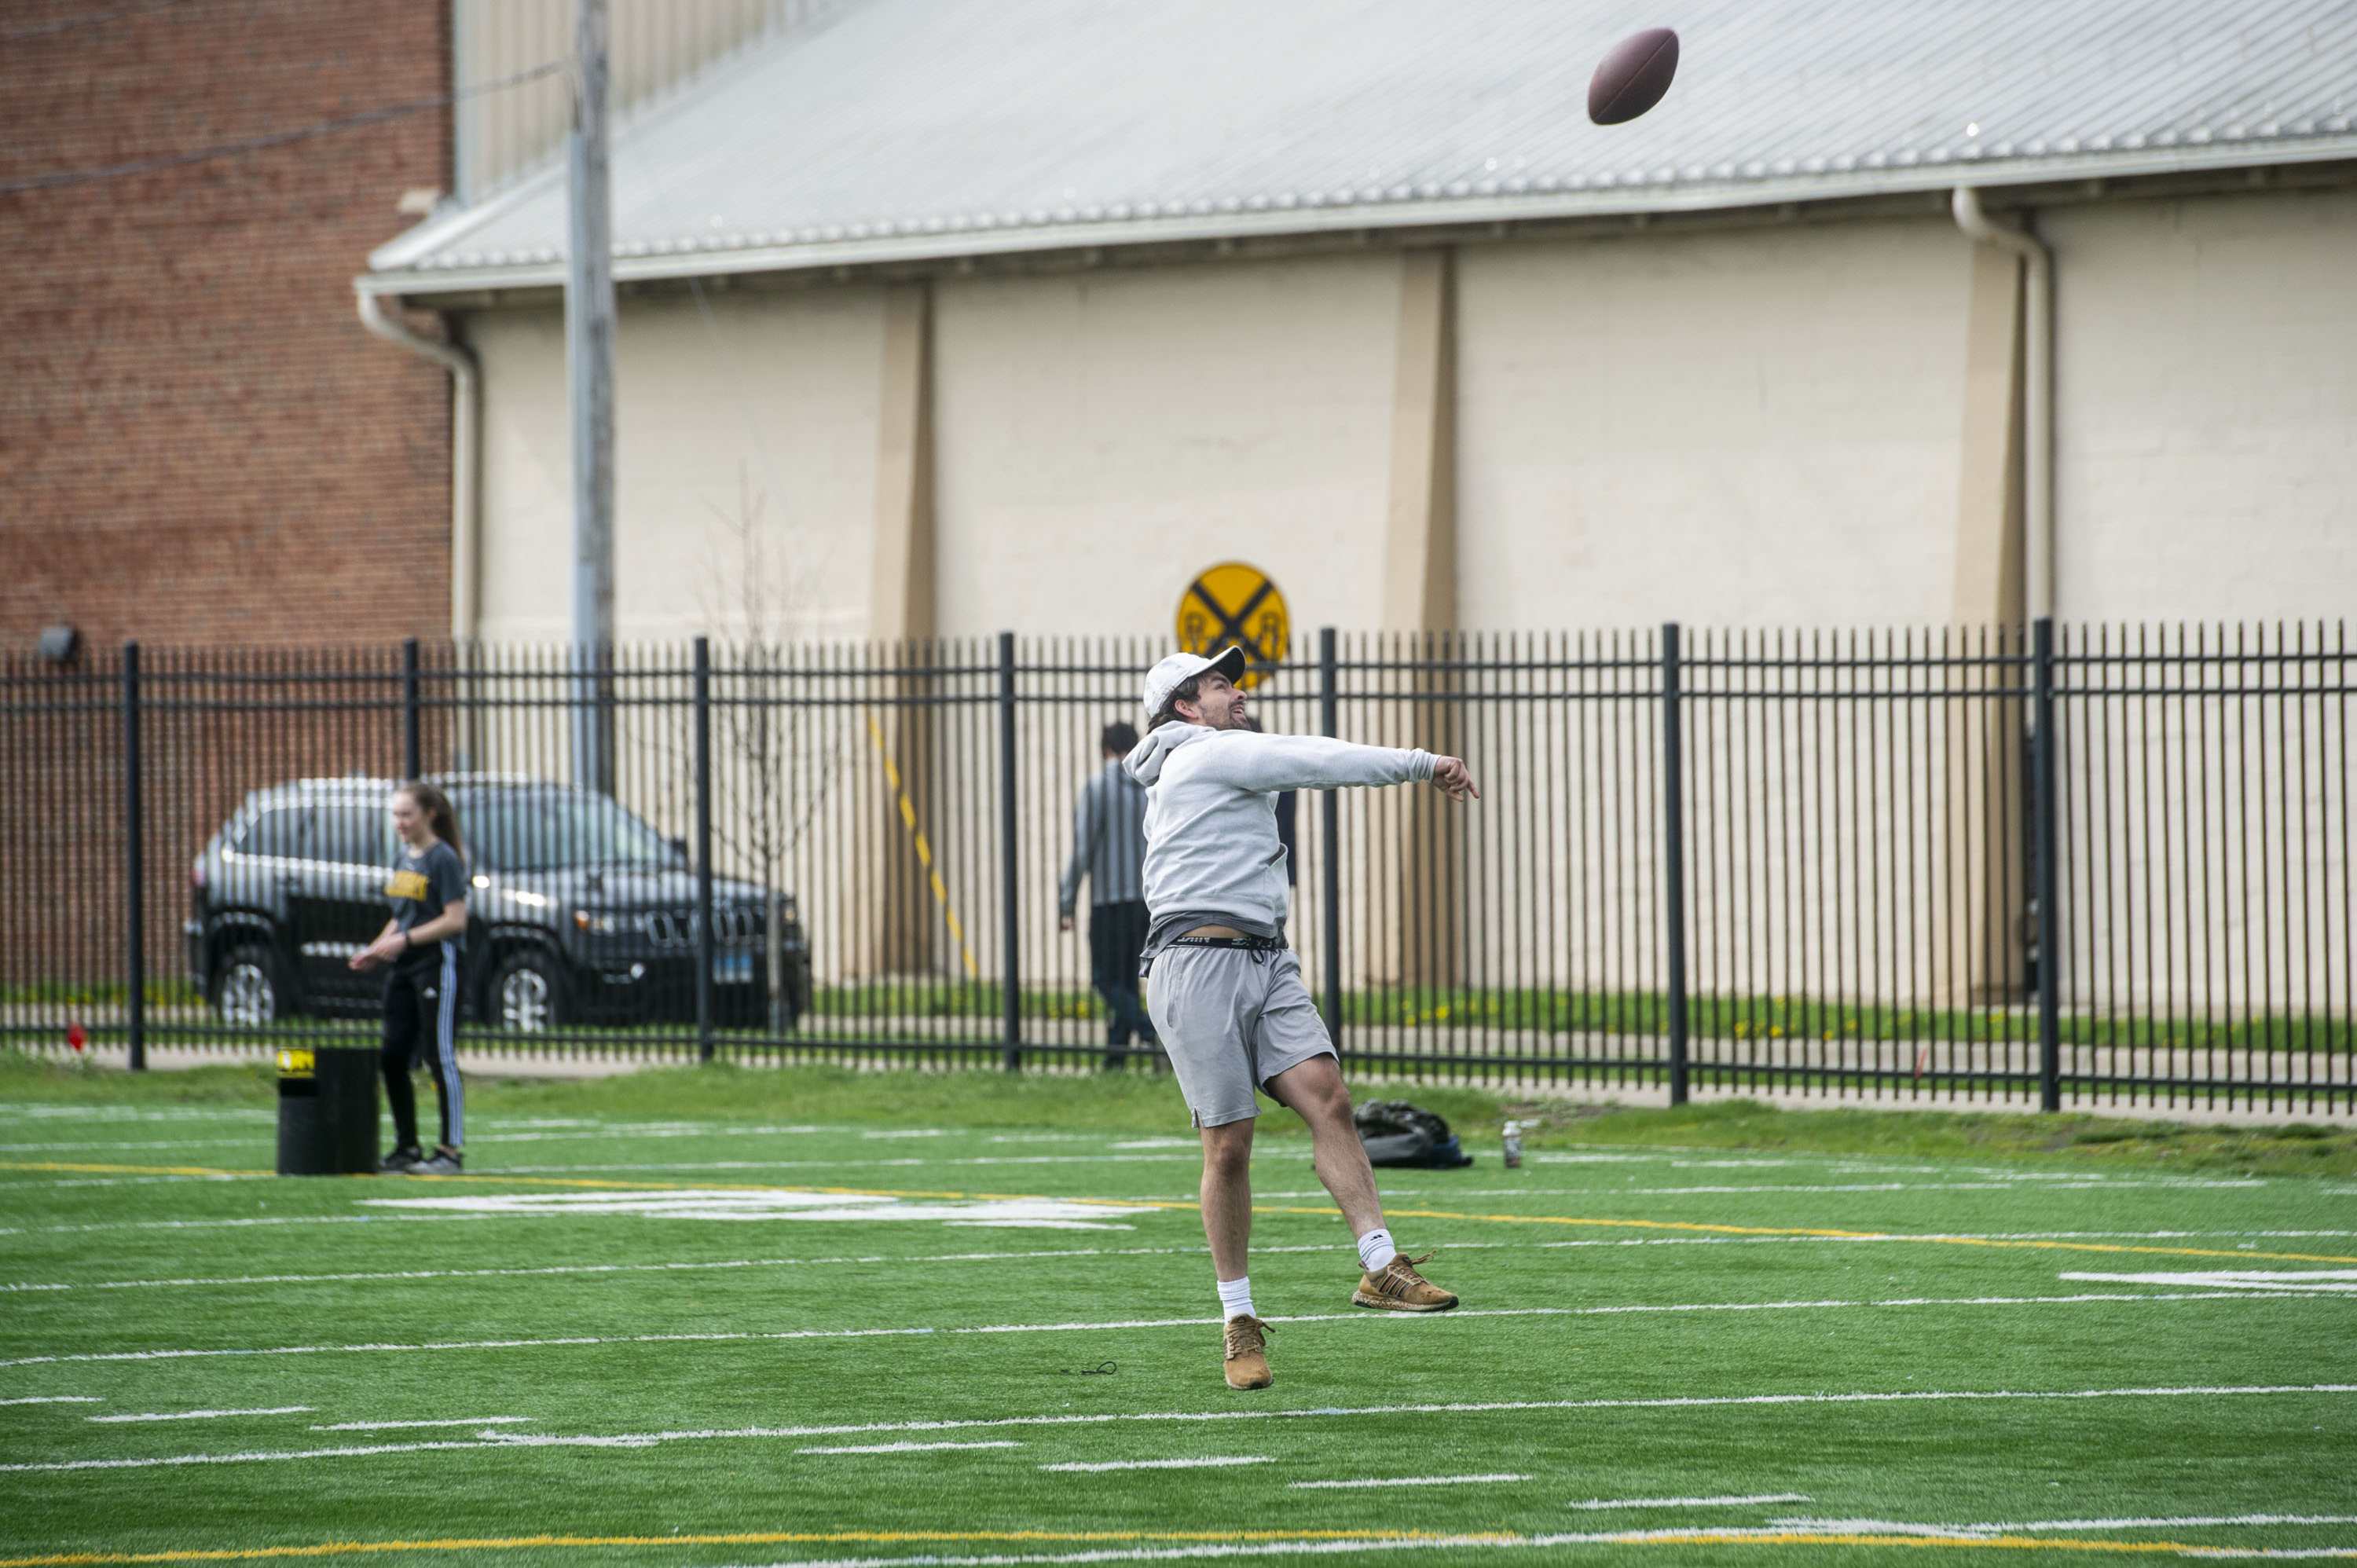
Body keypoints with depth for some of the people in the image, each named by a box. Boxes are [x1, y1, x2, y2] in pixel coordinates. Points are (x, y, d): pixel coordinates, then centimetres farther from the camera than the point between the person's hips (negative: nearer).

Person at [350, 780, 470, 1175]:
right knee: (393, 1059, 7)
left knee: (440, 1057, -8)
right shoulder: (402, 858, 15)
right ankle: (406, 1147, 15)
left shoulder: (443, 859, -9)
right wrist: (376, 949, 10)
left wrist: (405, 940, -18)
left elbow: (455, 920, -15)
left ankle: (452, 1150, -5)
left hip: (438, 963, -9)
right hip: (404, 967, 9)